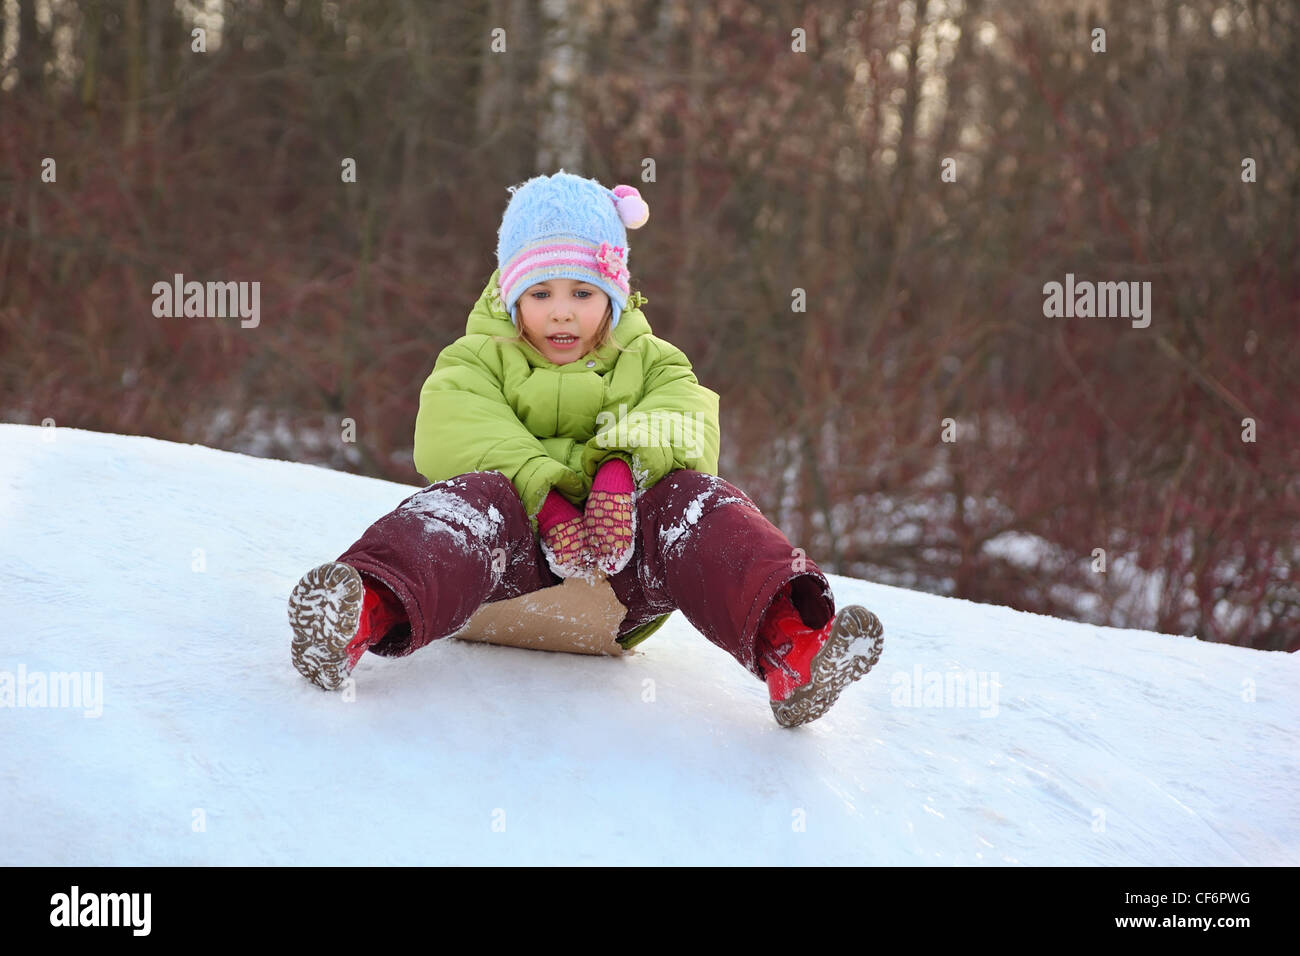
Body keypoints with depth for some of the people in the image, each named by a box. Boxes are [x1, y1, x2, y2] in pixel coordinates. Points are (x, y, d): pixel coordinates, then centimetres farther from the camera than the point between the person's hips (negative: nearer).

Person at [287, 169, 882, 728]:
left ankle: (783, 633, -56)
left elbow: (688, 429, -6)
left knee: (691, 500, -27)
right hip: (518, 535, -1)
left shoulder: (649, 362, 17)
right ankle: (370, 613, -66)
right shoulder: (480, 359, 13)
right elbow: (449, 435, -10)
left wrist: (624, 463, -28)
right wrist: (540, 487, -26)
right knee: (473, 498, -34)